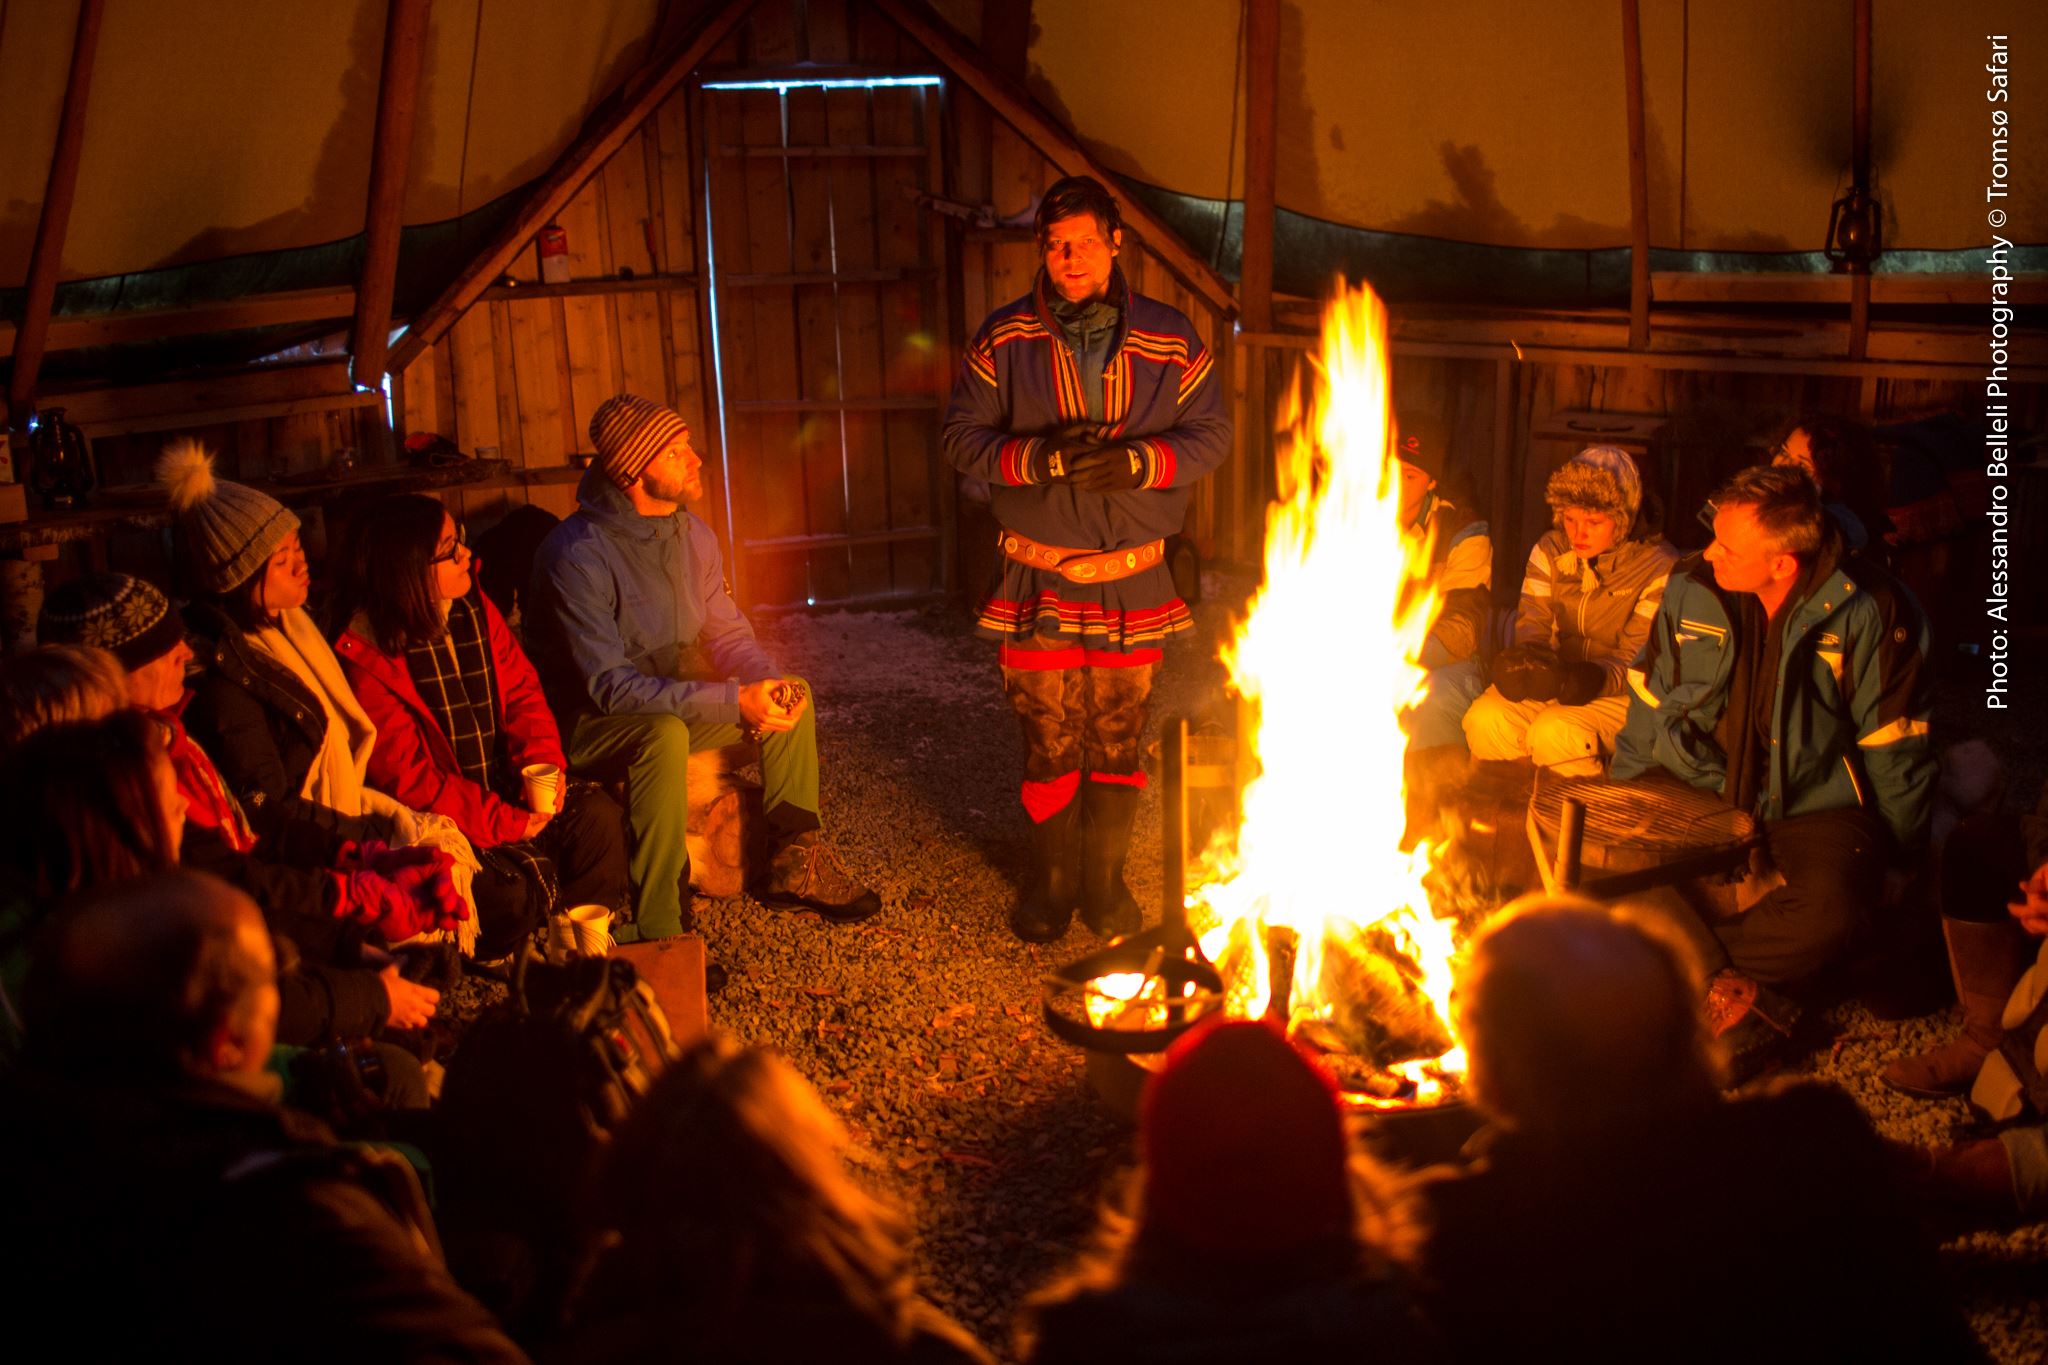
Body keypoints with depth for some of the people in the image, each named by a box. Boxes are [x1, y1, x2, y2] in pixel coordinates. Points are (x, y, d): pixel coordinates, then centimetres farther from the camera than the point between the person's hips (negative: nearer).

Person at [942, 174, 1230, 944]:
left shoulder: (1169, 341, 2)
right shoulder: (1005, 340, 0)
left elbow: (1210, 435, 1)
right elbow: (961, 437, -2)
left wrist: (1135, 461, -16)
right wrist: (1043, 458, -18)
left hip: (1135, 584, 1)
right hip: (1037, 584, -1)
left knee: (1119, 742, 8)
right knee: (1048, 741, 6)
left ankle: (1105, 881, 25)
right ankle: (1051, 881, 25)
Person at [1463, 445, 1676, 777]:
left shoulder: (1660, 569, -10)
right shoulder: (1550, 549, 5)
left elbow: (1637, 662, -14)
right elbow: (1532, 623, -2)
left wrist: (1588, 679, -34)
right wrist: (1529, 656, -27)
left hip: (1622, 693, -4)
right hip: (1559, 675, 4)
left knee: (1555, 732, -34)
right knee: (1484, 718, -24)